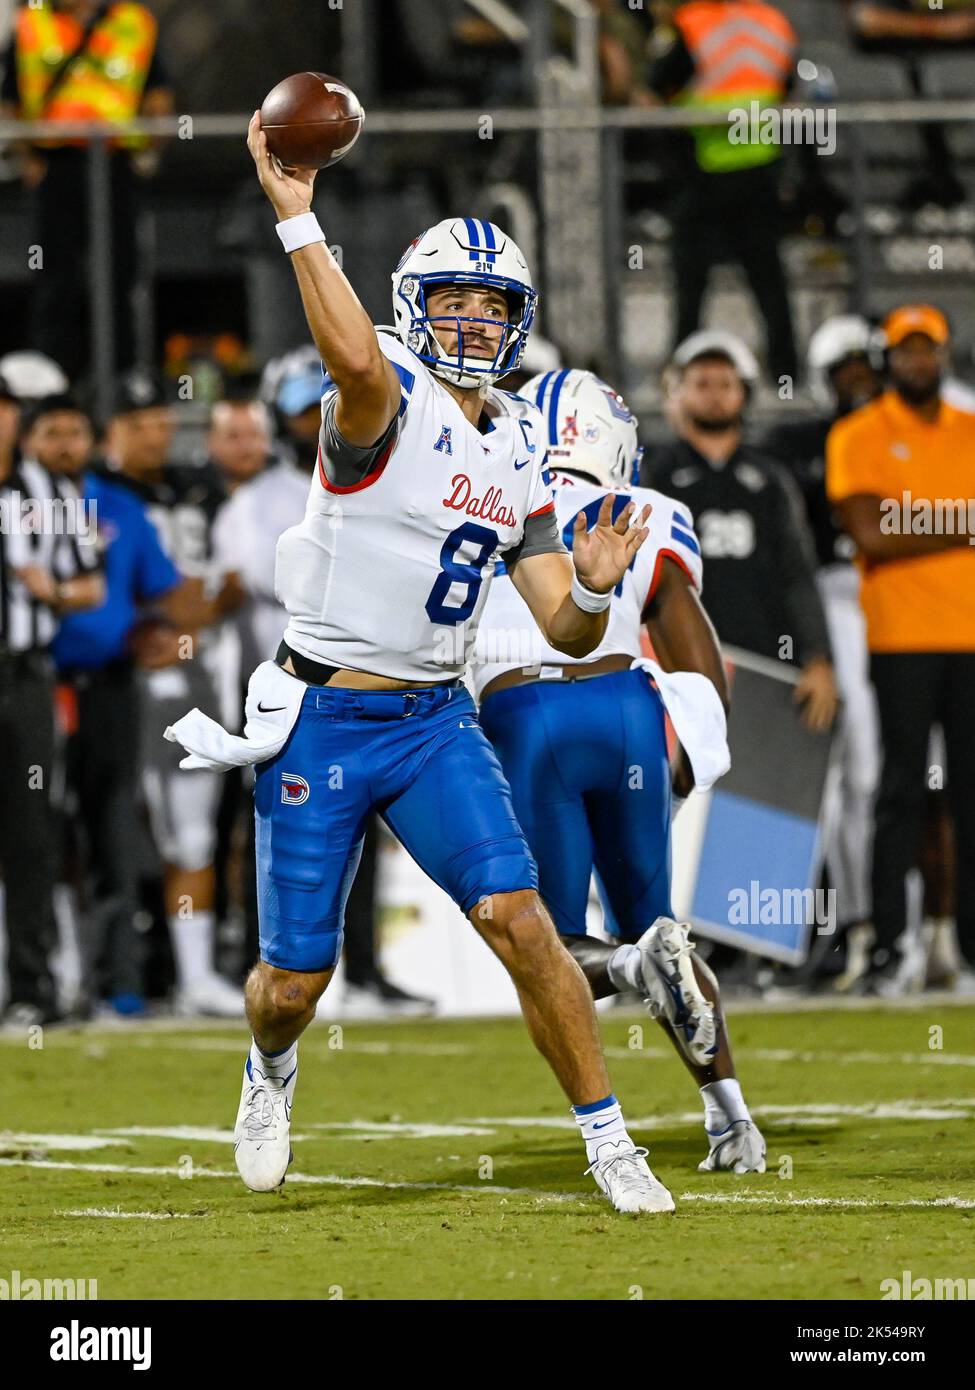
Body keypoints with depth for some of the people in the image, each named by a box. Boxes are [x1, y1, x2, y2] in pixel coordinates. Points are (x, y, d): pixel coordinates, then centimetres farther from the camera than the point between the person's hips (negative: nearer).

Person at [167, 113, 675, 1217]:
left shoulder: (519, 448, 8)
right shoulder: (388, 402, -13)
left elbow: (567, 632, 10)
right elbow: (354, 358, -41)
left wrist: (594, 587, -12)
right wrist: (296, 218, -40)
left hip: (435, 722, 4)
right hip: (320, 721, -4)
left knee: (522, 924, -12)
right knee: (293, 983, 4)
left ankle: (608, 1140, -1)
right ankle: (272, 1068, 40)